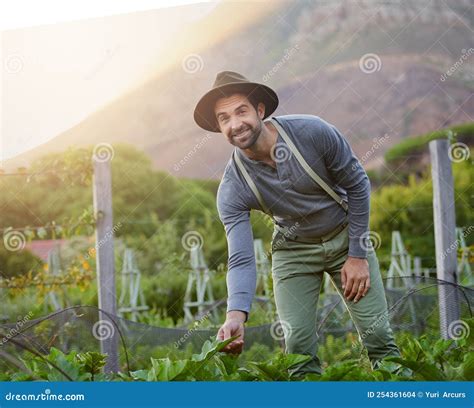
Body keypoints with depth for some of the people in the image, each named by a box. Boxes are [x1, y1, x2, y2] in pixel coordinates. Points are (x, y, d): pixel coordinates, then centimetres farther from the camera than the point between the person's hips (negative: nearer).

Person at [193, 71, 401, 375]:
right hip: (294, 249, 1)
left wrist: (358, 255, -12)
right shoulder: (232, 189, -23)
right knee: (298, 342, -9)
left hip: (345, 235, -1)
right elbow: (241, 260, -26)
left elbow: (358, 185, -12)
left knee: (378, 335, -4)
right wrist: (237, 314, -45)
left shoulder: (313, 132, -26)